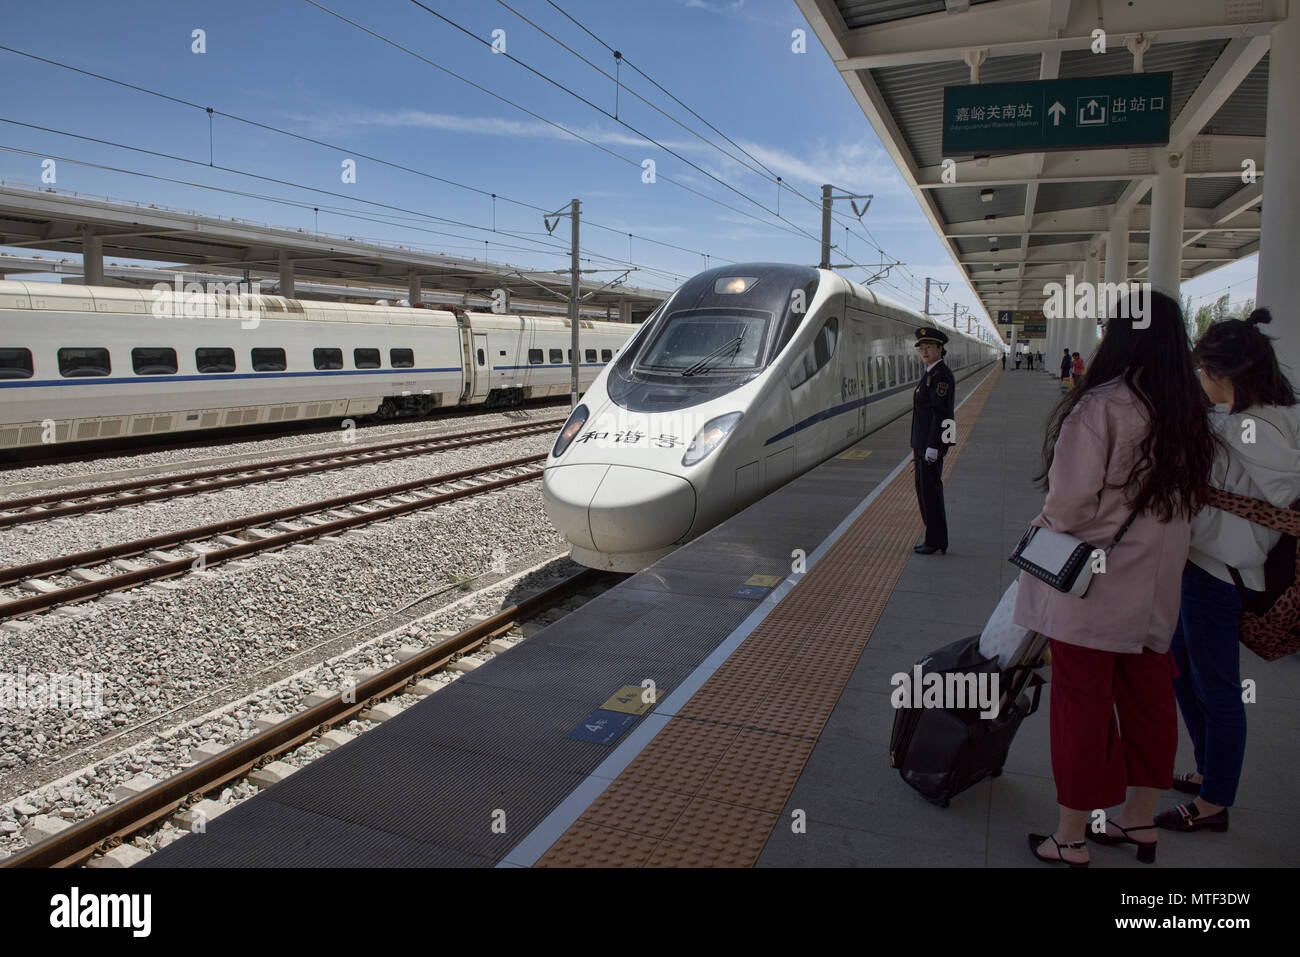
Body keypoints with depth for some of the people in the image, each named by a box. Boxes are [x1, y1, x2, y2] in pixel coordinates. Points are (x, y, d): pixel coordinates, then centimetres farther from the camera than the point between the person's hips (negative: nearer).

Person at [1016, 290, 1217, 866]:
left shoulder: (1101, 407, -20)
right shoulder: (1189, 413, 2)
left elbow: (1070, 504, -21)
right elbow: (1191, 497, 10)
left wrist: (1043, 527, -1)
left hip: (1092, 588, -7)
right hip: (1156, 589, 7)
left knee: (1082, 709, 5)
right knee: (1148, 701, 19)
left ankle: (1069, 841, 20)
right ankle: (1139, 824, 37)